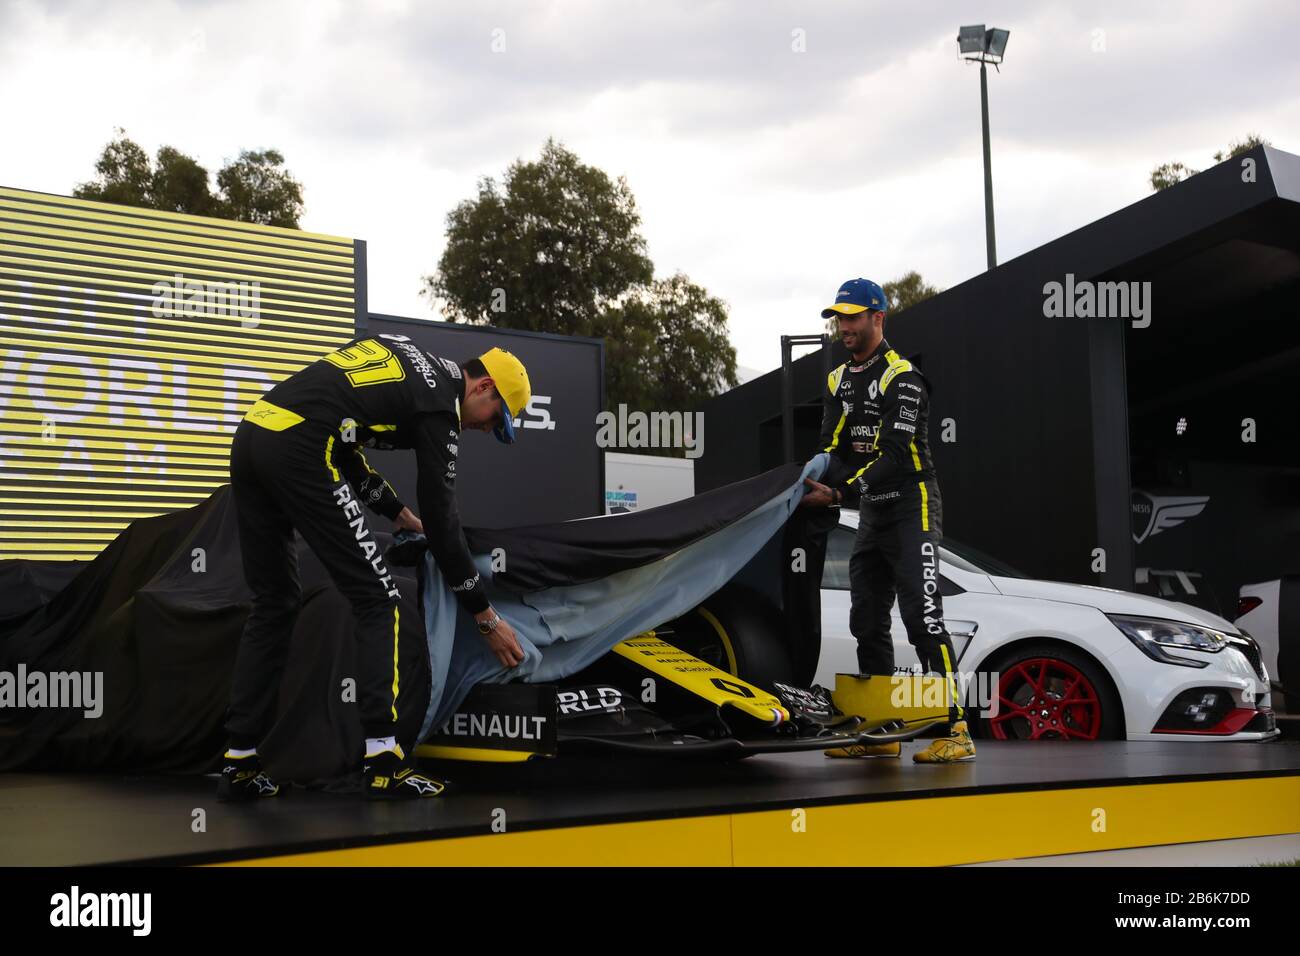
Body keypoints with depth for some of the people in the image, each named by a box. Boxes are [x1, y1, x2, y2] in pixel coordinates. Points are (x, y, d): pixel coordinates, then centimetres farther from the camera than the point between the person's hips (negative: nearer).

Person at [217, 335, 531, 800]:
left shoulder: (395, 350, 25)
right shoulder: (440, 402, 2)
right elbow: (441, 518, 2)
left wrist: (398, 513, 29)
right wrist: (487, 617, 8)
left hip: (249, 435, 9)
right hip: (298, 451, -9)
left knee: (273, 603, 17)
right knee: (378, 600, 1)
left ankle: (240, 763, 17)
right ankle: (383, 764, -6)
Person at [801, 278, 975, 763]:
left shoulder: (903, 377, -12)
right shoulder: (838, 382, 13)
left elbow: (894, 453, -21)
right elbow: (832, 447, 4)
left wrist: (841, 493, -29)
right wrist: (824, 483, -19)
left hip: (912, 507, -8)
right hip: (871, 513, 8)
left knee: (922, 616, -16)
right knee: (867, 622, 7)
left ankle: (955, 729, -16)